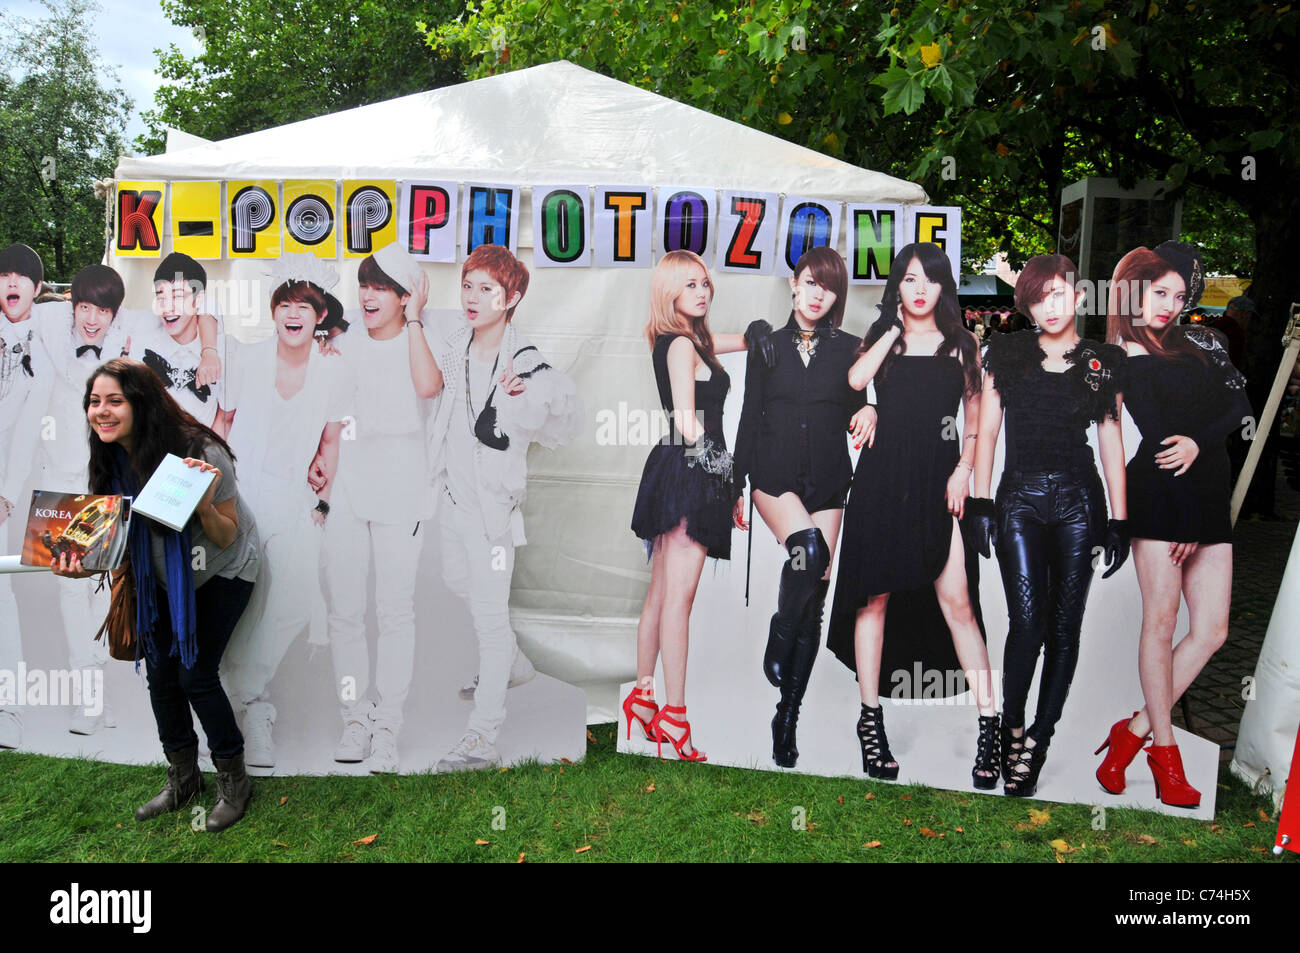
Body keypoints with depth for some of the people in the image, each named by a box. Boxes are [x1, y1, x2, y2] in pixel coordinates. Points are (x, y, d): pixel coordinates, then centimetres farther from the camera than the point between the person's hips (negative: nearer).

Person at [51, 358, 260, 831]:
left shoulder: (200, 452, -28)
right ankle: (182, 779, 26)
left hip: (222, 571, -6)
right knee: (160, 671, 5)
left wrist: (205, 504, -42)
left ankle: (234, 782, 11)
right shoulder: (114, 459, -9)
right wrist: (88, 564, -21)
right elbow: (123, 535, 0)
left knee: (195, 673, -9)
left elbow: (226, 538, -21)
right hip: (164, 576, 6)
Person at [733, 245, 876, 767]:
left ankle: (787, 717, 7)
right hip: (775, 476, -1)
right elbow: (750, 418, 8)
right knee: (808, 547, -32)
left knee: (815, 600, -2)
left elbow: (855, 414, 14)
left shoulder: (849, 349, 10)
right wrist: (737, 487, 4)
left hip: (827, 481, 2)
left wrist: (869, 412, -10)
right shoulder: (767, 346, 9)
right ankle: (778, 644, -9)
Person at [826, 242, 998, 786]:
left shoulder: (962, 346, 12)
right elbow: (855, 380, -12)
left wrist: (964, 469, -3)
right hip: (882, 480, 1)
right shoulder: (880, 340, 11)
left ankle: (990, 726, 0)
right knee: (873, 598, 3)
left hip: (938, 482, 0)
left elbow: (977, 417, 11)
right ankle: (870, 720, 14)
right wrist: (896, 328, -2)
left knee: (957, 604, -6)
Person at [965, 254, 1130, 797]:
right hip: (1019, 499, -1)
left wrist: (1119, 520, 5)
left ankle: (1038, 740, 11)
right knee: (1027, 621, -11)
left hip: (1078, 502, 1)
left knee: (1064, 626, 1)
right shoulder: (1005, 354, 7)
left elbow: (1111, 441, 9)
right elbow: (986, 430, 5)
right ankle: (1012, 736, 4)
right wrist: (980, 502, -2)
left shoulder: (1104, 362, 8)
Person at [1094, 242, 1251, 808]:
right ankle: (1164, 750, 9)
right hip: (1160, 498, -7)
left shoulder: (1192, 343, 18)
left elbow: (1240, 401, 9)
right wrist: (1187, 519, -10)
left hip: (1207, 496, 7)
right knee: (1161, 622, -4)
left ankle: (1136, 730, 11)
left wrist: (1199, 442, -10)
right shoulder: (1127, 364, -2)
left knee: (1212, 631, 1)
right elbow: (1156, 440, -8)